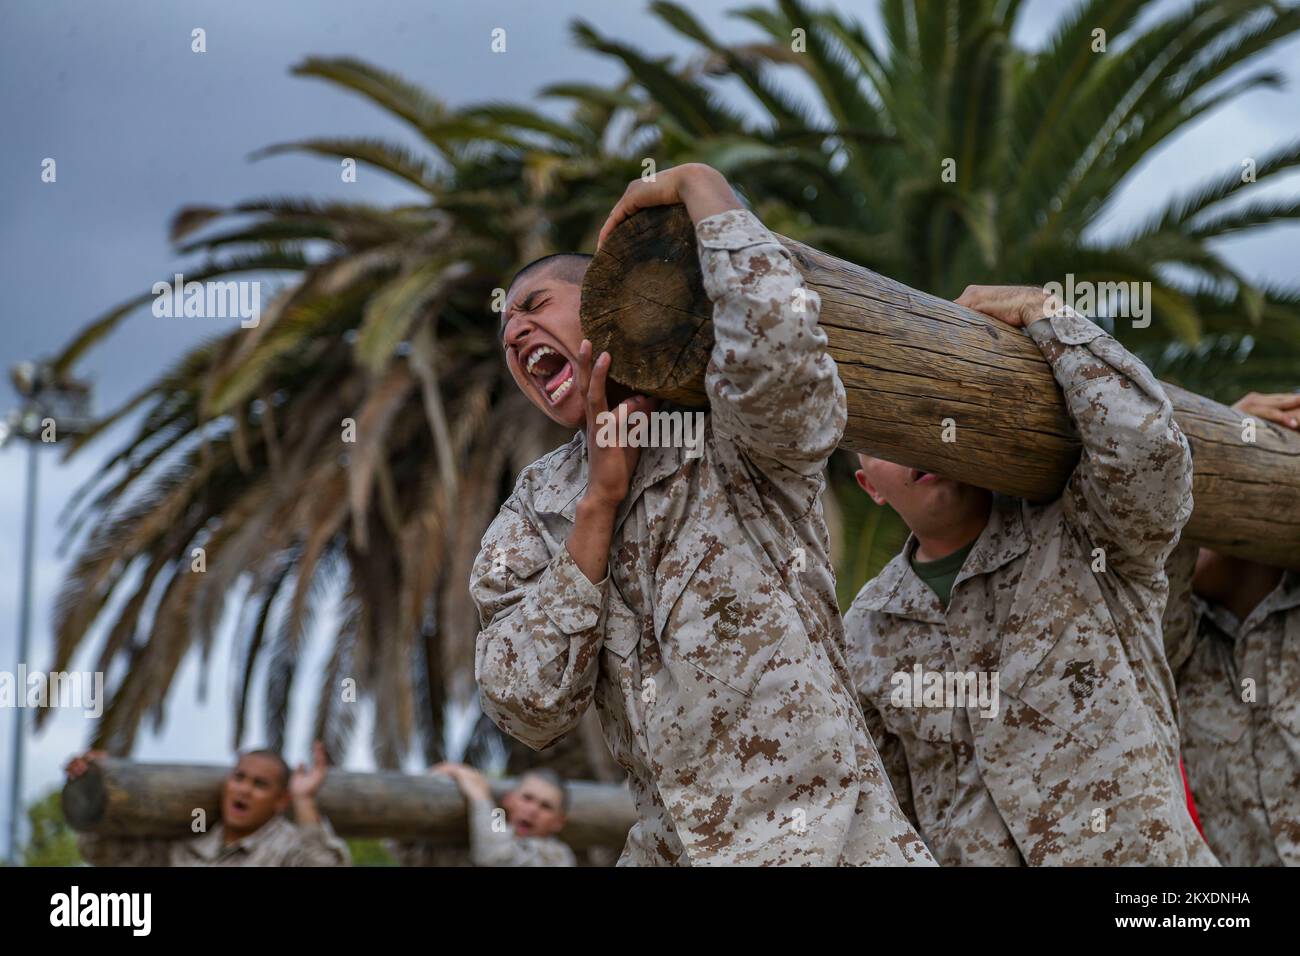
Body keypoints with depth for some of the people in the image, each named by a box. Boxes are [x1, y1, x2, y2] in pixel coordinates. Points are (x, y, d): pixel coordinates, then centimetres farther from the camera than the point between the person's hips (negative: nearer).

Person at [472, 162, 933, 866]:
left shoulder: (740, 433, -7)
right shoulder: (536, 509, 7)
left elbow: (775, 337, -31)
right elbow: (532, 711, -5)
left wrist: (698, 182, -15)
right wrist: (600, 503, -11)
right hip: (668, 847, 5)